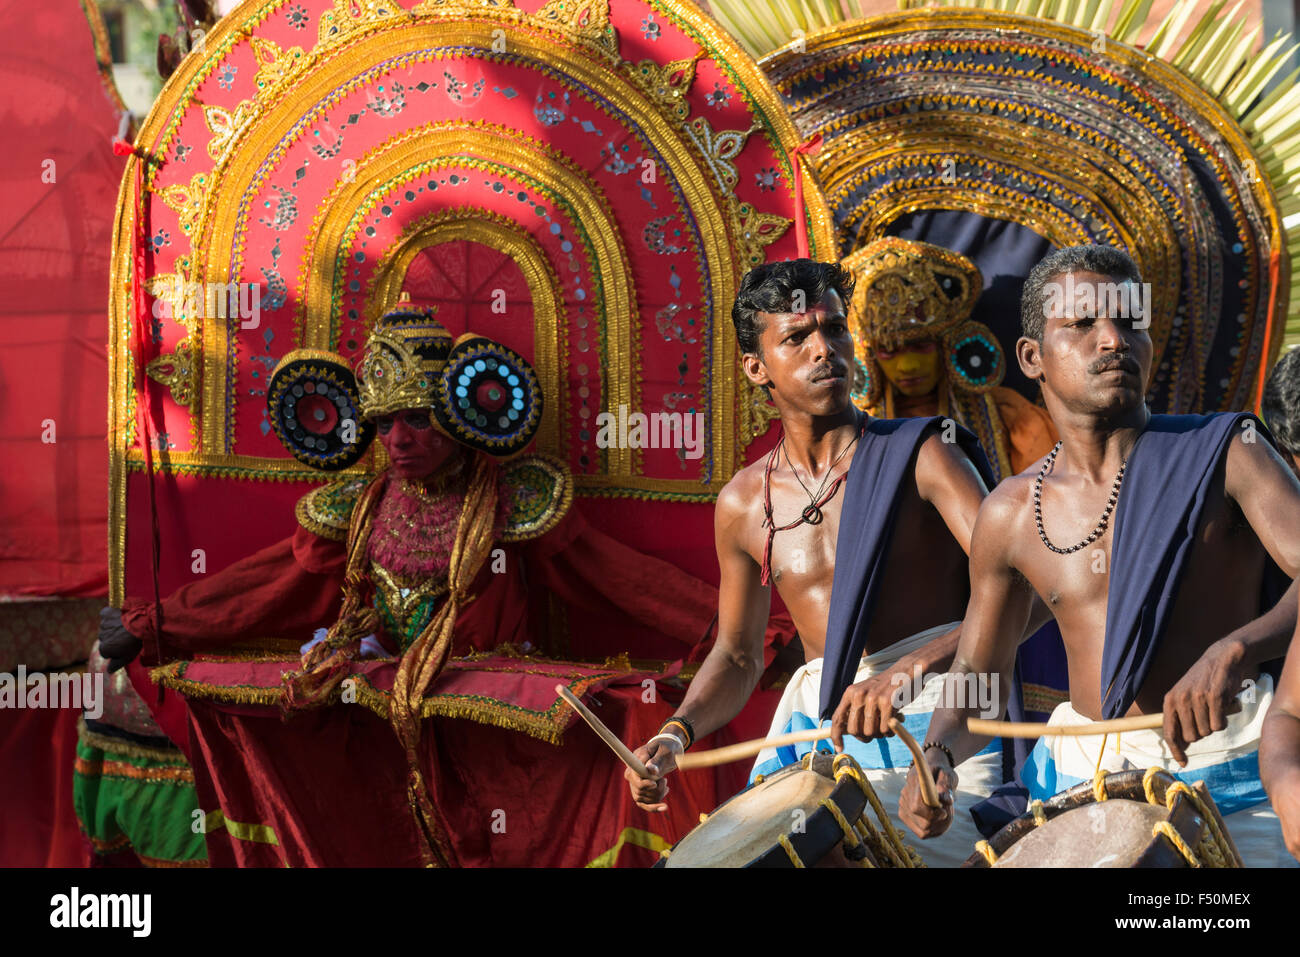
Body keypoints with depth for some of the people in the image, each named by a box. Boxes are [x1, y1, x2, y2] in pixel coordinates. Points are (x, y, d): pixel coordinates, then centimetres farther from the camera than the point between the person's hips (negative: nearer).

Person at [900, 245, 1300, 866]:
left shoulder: (1224, 453, -4)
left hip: (1231, 775, -3)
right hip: (1080, 780, 3)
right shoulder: (1010, 517, 6)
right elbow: (974, 674, 15)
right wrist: (939, 757, -6)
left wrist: (1234, 650, -36)